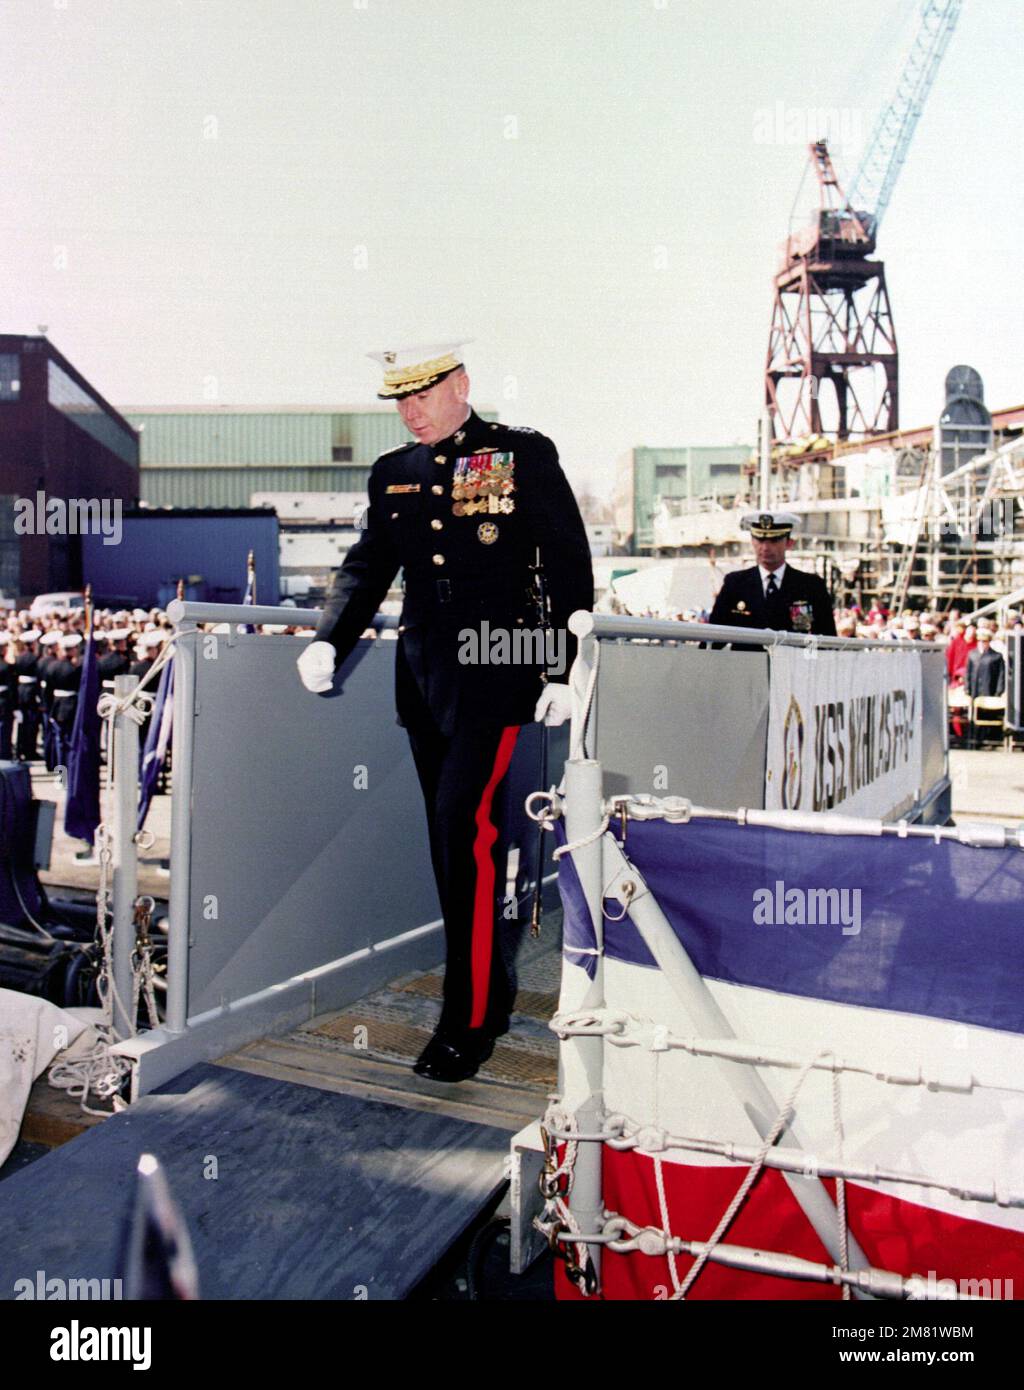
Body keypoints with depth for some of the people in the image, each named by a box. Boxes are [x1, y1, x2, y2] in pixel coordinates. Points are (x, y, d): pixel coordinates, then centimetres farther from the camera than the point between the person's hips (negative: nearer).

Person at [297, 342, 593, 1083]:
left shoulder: (525, 454, -1)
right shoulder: (393, 473, 13)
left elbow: (569, 566, -2)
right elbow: (368, 567, 10)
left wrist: (564, 671, -7)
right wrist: (329, 641, -7)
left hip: (496, 667, -5)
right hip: (423, 671, 6)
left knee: (465, 825, -12)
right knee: (454, 835, 10)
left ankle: (468, 1021, -1)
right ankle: (493, 994, 25)